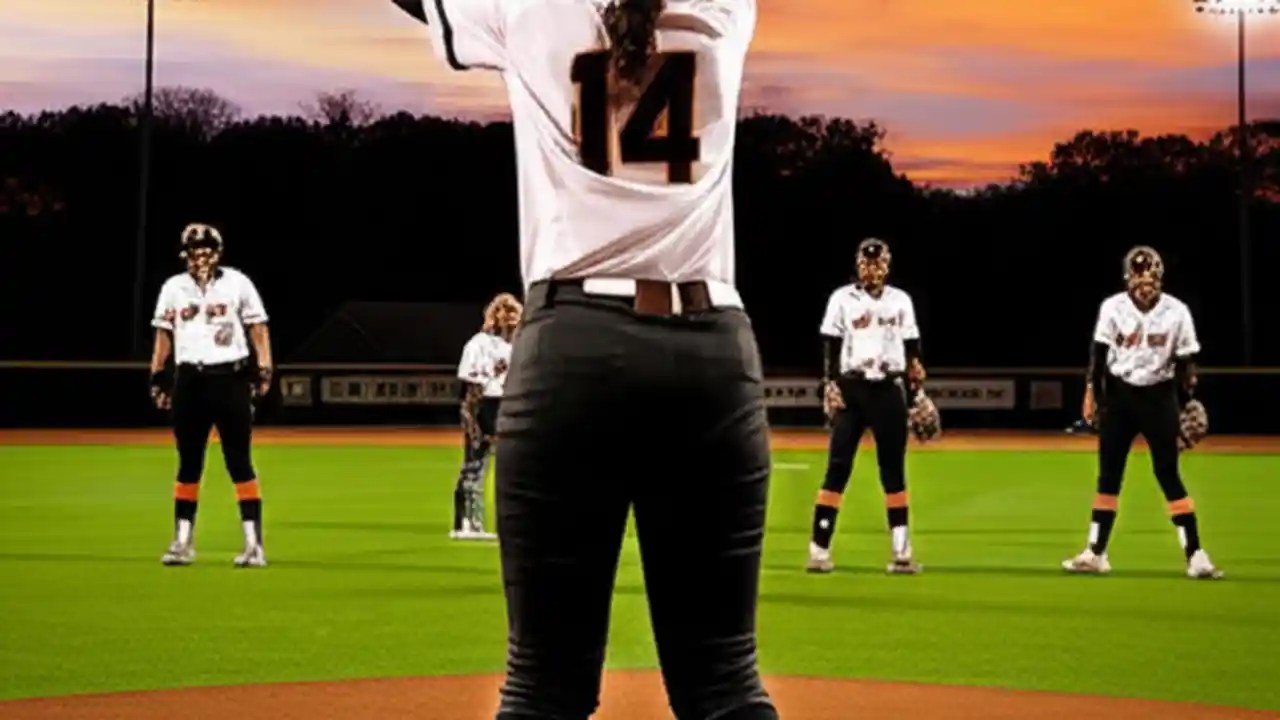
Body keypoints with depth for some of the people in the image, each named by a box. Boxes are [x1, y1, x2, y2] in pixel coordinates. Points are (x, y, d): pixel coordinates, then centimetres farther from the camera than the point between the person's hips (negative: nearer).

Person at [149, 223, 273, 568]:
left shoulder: (236, 283, 1)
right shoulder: (173, 287, 8)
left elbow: (258, 328, 2)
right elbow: (164, 335, 12)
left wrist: (264, 370, -8)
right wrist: (157, 378, 7)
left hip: (231, 379, -2)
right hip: (189, 381, 3)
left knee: (240, 463, -3)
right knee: (188, 463, 8)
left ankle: (254, 543, -2)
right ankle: (183, 542, 16)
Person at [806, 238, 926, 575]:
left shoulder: (901, 300, 10)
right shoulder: (842, 299, 2)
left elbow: (912, 350, 11)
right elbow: (830, 347, -1)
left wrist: (917, 393, 2)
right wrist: (830, 385, -12)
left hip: (889, 390, 2)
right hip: (851, 389, -2)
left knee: (894, 470, 5)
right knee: (838, 466, -6)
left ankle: (901, 551, 7)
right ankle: (818, 548, -7)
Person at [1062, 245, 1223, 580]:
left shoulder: (1177, 312, -7)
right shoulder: (1113, 307, -6)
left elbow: (1185, 364, -2)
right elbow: (1099, 354, 0)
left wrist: (1189, 409, -5)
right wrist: (1091, 394, -5)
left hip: (1158, 398, -1)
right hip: (1118, 395, 2)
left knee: (1168, 475, -5)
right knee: (1108, 475, 7)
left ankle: (1195, 556, -3)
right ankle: (1095, 553, 15)